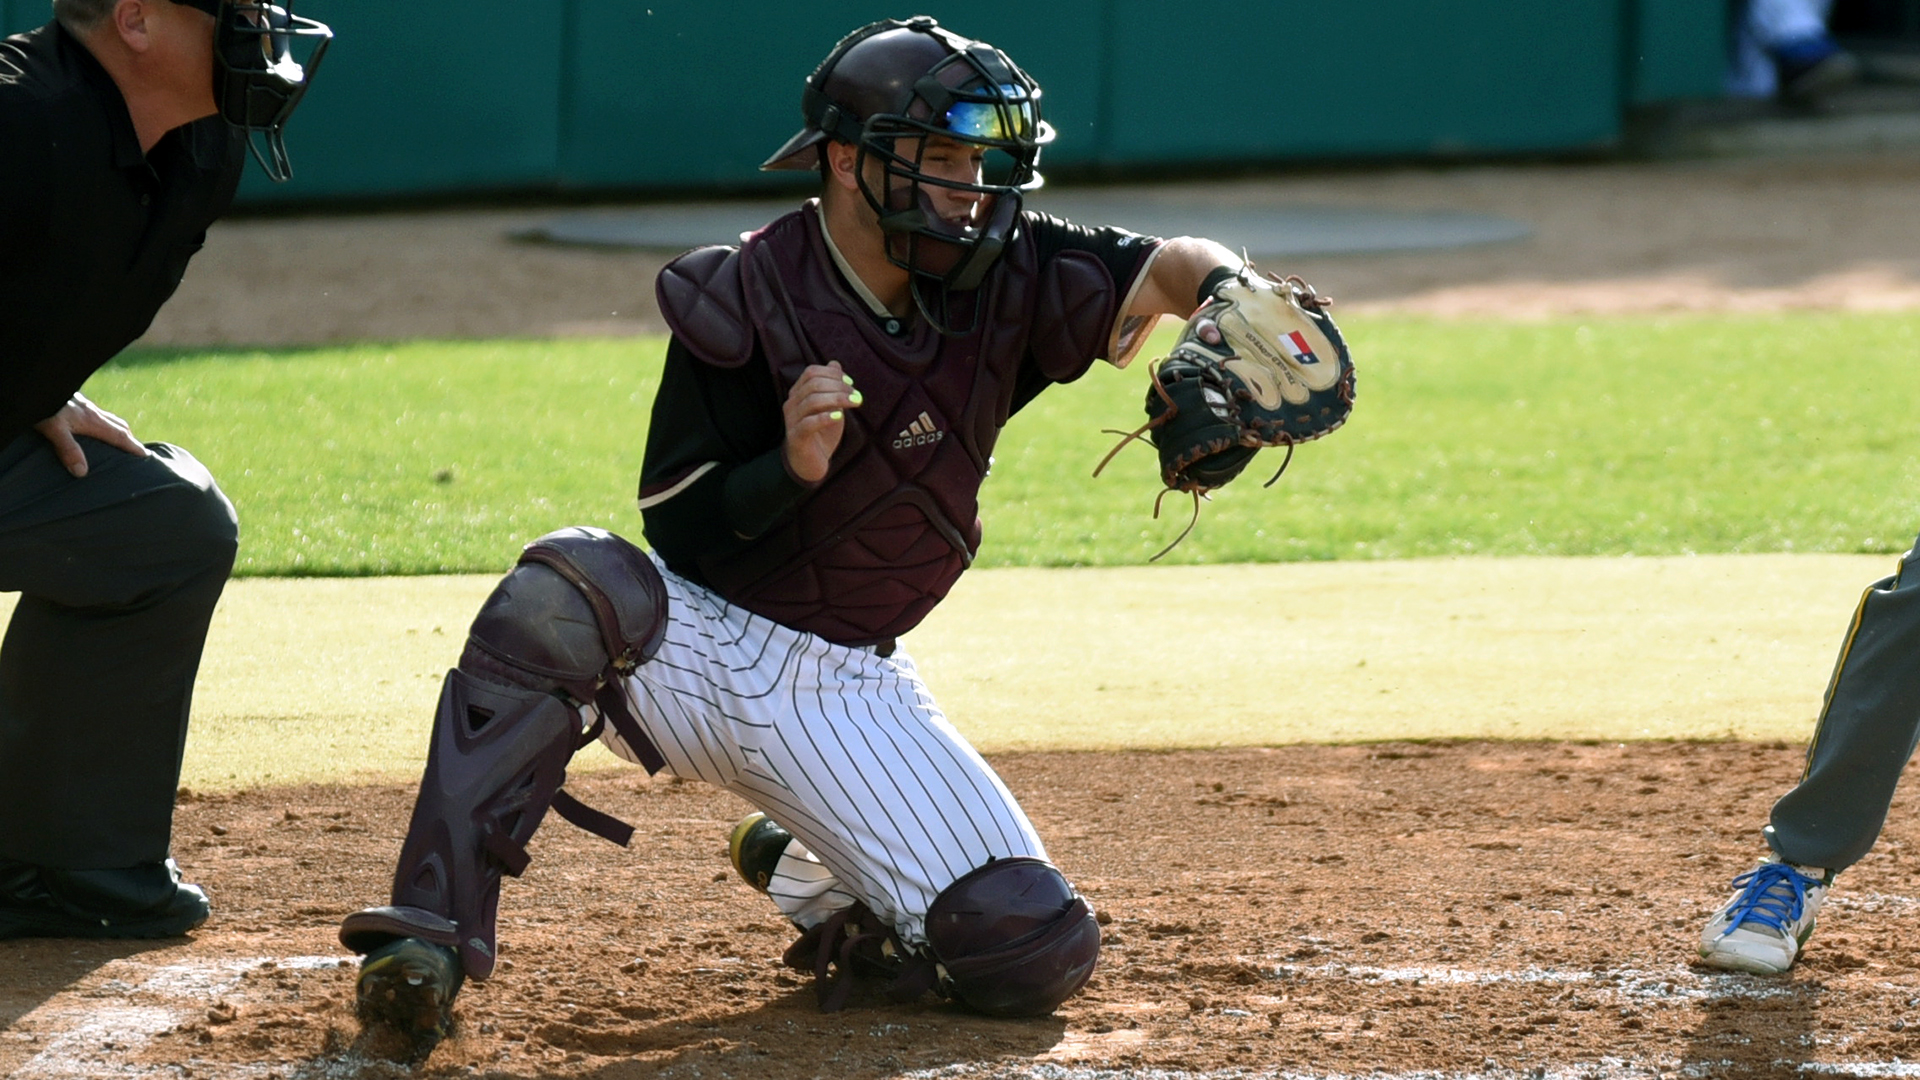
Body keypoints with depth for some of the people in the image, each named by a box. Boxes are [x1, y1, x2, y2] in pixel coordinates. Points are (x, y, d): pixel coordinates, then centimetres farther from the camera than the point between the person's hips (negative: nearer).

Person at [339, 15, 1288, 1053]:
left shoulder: (1004, 282, -6)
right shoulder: (743, 302, -15)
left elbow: (1174, 263, -3)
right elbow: (675, 533, -13)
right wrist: (789, 467, -32)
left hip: (850, 692, 3)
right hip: (695, 647, -3)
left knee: (1037, 955, -11)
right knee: (565, 589, -37)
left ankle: (802, 869, 21)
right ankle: (430, 936, -35)